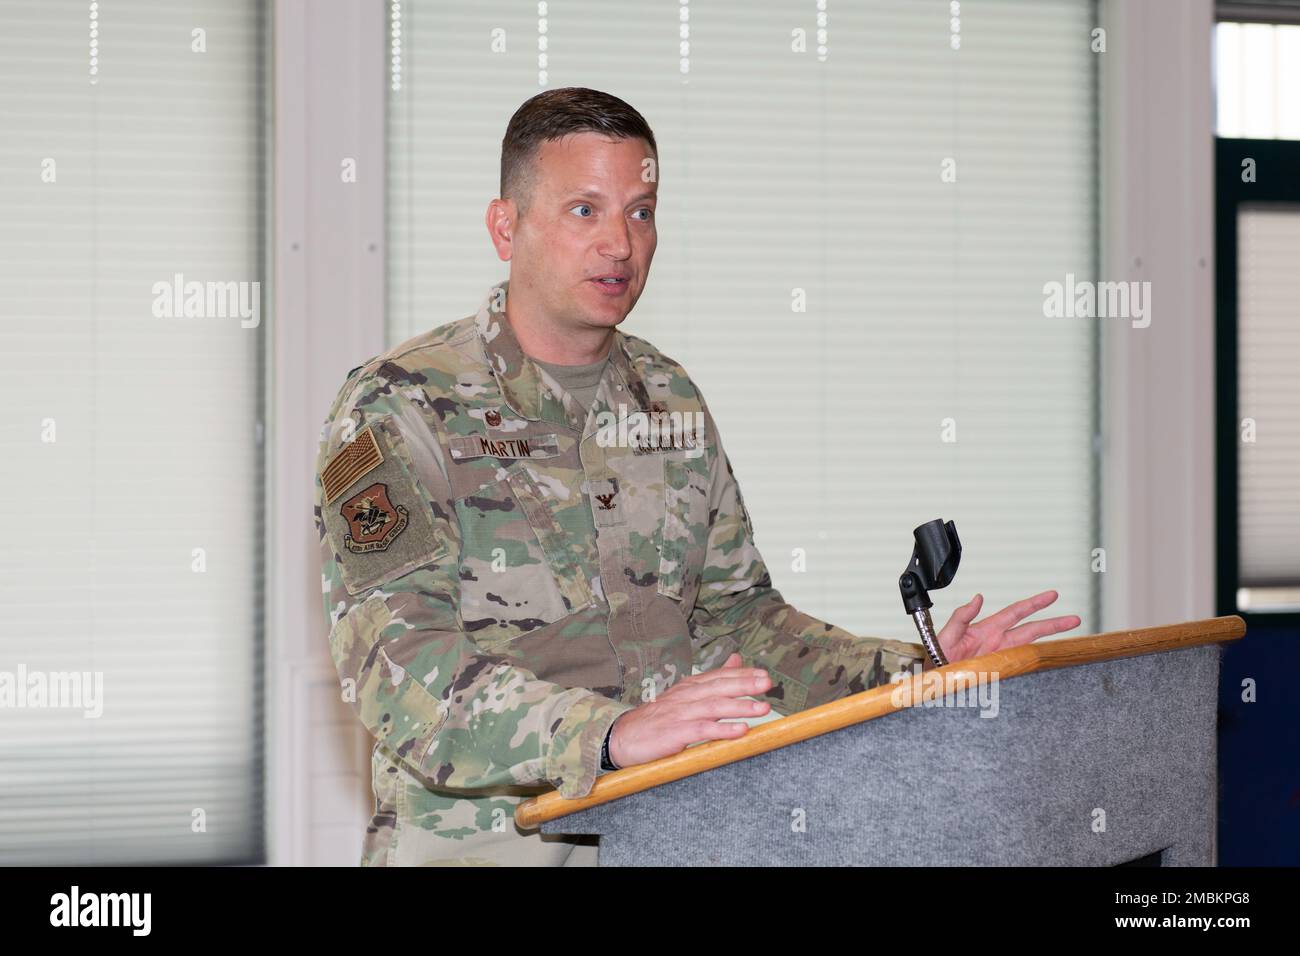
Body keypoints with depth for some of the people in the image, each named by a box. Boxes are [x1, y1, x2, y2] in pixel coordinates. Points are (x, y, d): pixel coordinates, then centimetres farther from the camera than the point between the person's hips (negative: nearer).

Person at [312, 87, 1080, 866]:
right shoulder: (396, 408, -5)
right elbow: (401, 664, -17)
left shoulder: (672, 402, 14)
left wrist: (915, 676, 6)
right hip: (481, 845, -3)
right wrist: (611, 734, -31)